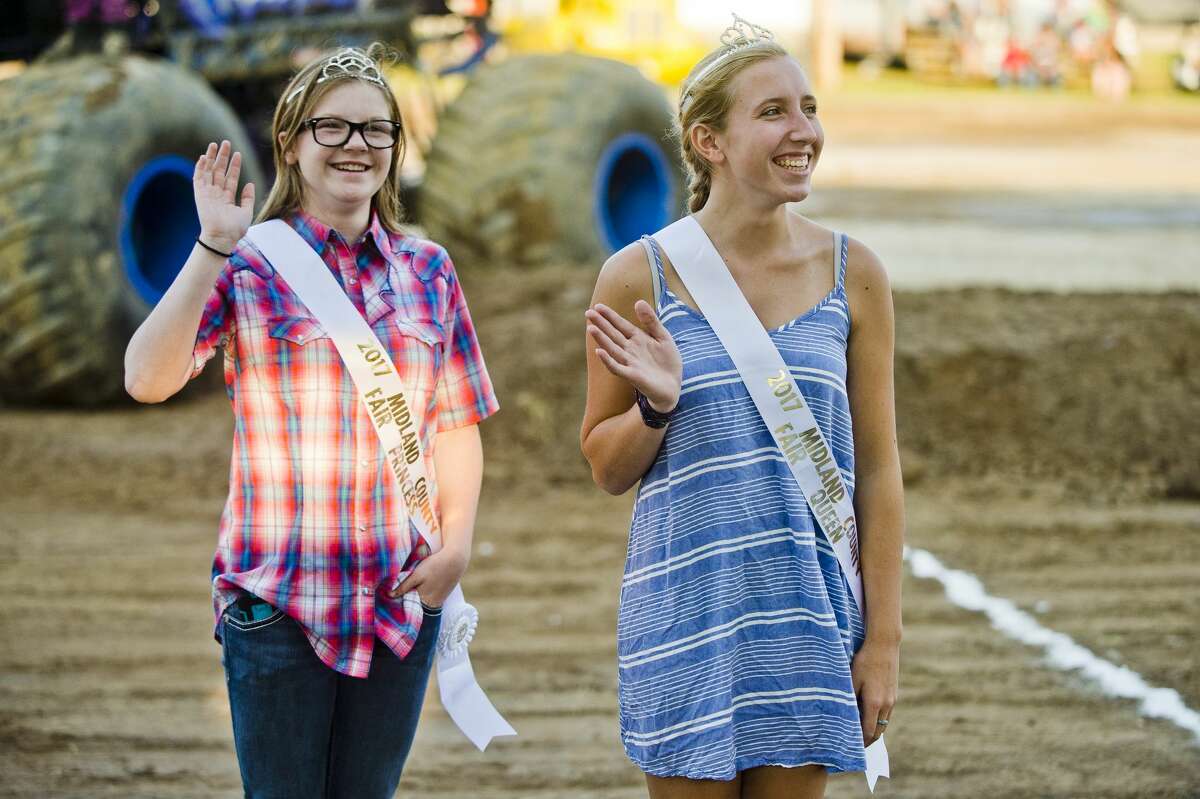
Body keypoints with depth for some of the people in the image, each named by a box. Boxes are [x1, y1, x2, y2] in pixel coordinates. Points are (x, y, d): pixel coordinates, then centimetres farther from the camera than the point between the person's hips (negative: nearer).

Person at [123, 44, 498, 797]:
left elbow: (457, 423, 11)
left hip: (403, 596, 3)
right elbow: (147, 380, -16)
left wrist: (457, 542, -3)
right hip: (279, 596, -3)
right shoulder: (249, 266, -3)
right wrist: (215, 248, -20)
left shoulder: (428, 270, 7)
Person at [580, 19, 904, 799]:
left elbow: (876, 468, 5)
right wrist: (658, 406, -15)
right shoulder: (638, 279, -4)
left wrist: (884, 637, 2)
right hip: (687, 611, -1)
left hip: (809, 617, 2)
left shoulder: (853, 275, 1)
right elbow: (607, 467, 6)